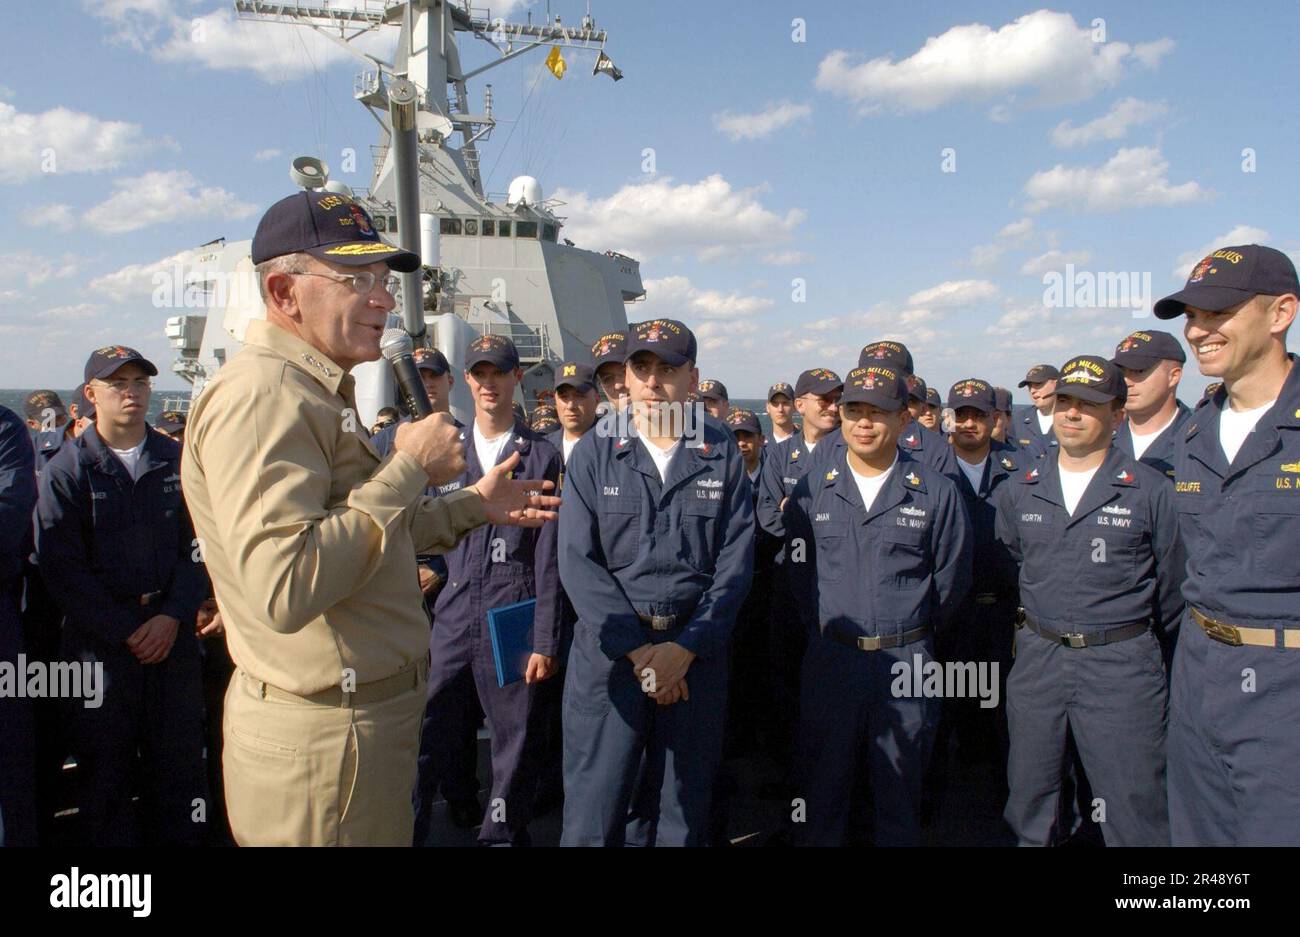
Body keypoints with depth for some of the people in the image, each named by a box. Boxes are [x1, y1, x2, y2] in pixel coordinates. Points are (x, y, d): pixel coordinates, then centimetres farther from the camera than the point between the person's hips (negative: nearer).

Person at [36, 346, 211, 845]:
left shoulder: (177, 460, 6)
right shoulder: (66, 469, -1)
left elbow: (197, 547, 3)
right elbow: (61, 568, -7)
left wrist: (172, 618, -10)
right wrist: (127, 632, -11)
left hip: (173, 635, 2)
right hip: (99, 643, -2)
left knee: (179, 764, 8)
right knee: (106, 774, 8)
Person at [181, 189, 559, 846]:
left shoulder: (315, 391, 13)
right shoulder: (262, 395, -21)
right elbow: (284, 587, -32)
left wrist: (472, 508, 14)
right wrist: (410, 467, -24)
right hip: (323, 737, -10)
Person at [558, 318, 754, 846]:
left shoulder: (722, 456, 4)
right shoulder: (594, 452, 2)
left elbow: (735, 563, 0)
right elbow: (577, 560, -5)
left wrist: (684, 649, -10)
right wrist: (637, 649, -12)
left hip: (696, 653, 1)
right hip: (609, 648, -1)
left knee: (682, 813, 11)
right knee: (594, 809, 2)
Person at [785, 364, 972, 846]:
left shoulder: (936, 492, -3)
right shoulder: (812, 489, 1)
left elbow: (951, 580, 7)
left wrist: (909, 634, 11)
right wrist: (826, 628, 10)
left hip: (907, 661, 0)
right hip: (830, 657, 1)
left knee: (900, 792, 13)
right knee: (822, 788, 10)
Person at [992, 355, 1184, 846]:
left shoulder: (1150, 490, -5)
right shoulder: (1019, 490, 5)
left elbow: (1173, 586, 3)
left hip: (1121, 663, -3)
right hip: (1036, 658, 4)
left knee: (1131, 808, 1)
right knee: (1029, 799, 14)